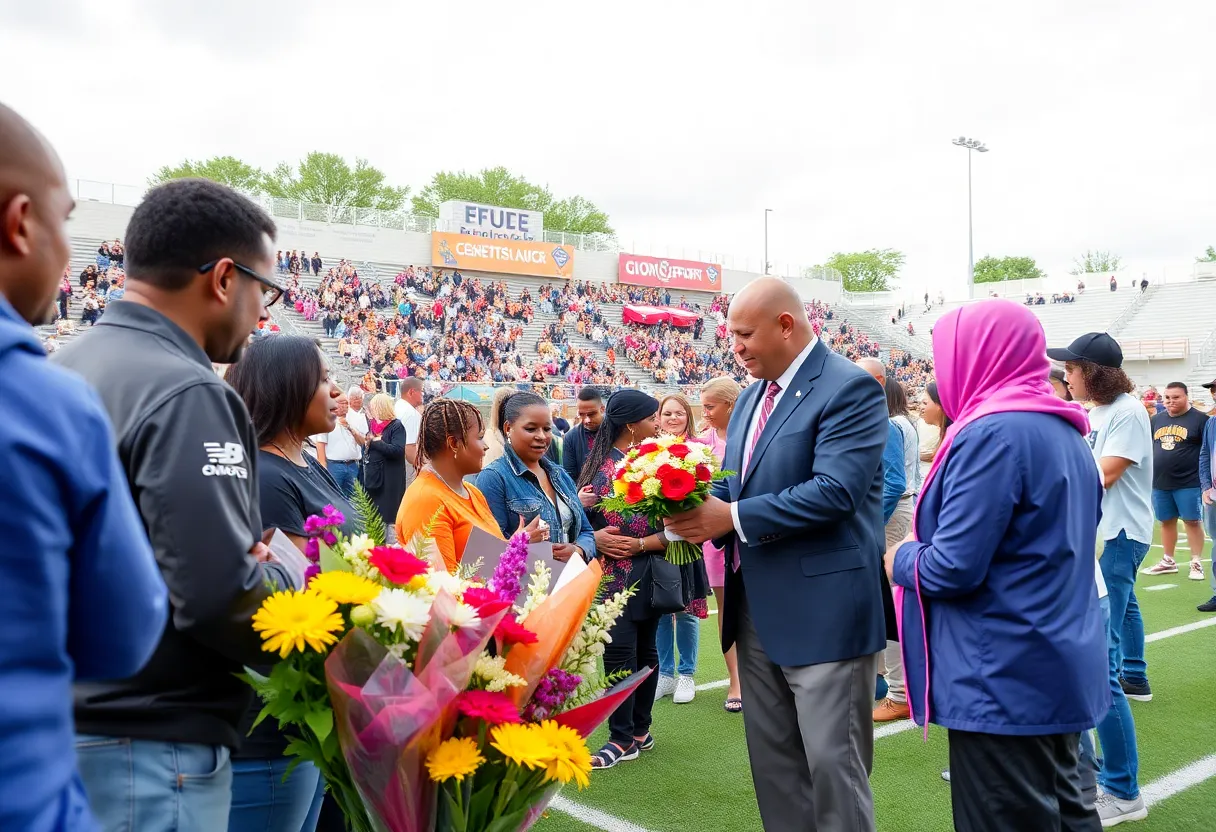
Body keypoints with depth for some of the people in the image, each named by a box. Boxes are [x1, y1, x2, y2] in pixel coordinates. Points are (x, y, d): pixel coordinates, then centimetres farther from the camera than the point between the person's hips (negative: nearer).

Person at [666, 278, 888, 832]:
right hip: (757, 609, 9)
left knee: (833, 764, 0)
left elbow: (833, 491, -23)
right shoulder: (752, 396, 14)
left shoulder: (850, 388, -13)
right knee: (772, 761, 17)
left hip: (822, 611, -8)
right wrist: (700, 512, -4)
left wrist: (733, 516, -22)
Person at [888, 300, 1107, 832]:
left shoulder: (993, 433, -21)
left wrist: (901, 559, -4)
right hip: (1061, 666, 9)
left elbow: (953, 568, -25)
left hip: (1005, 678, -9)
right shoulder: (1064, 432, 9)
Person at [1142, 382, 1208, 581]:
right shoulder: (1156, 420, 10)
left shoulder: (1200, 419, -5)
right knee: (1166, 521, 13)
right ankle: (1168, 561, 24)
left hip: (1189, 482, -5)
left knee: (1193, 521, 1)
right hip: (1159, 483, 5)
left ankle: (1196, 563, 8)